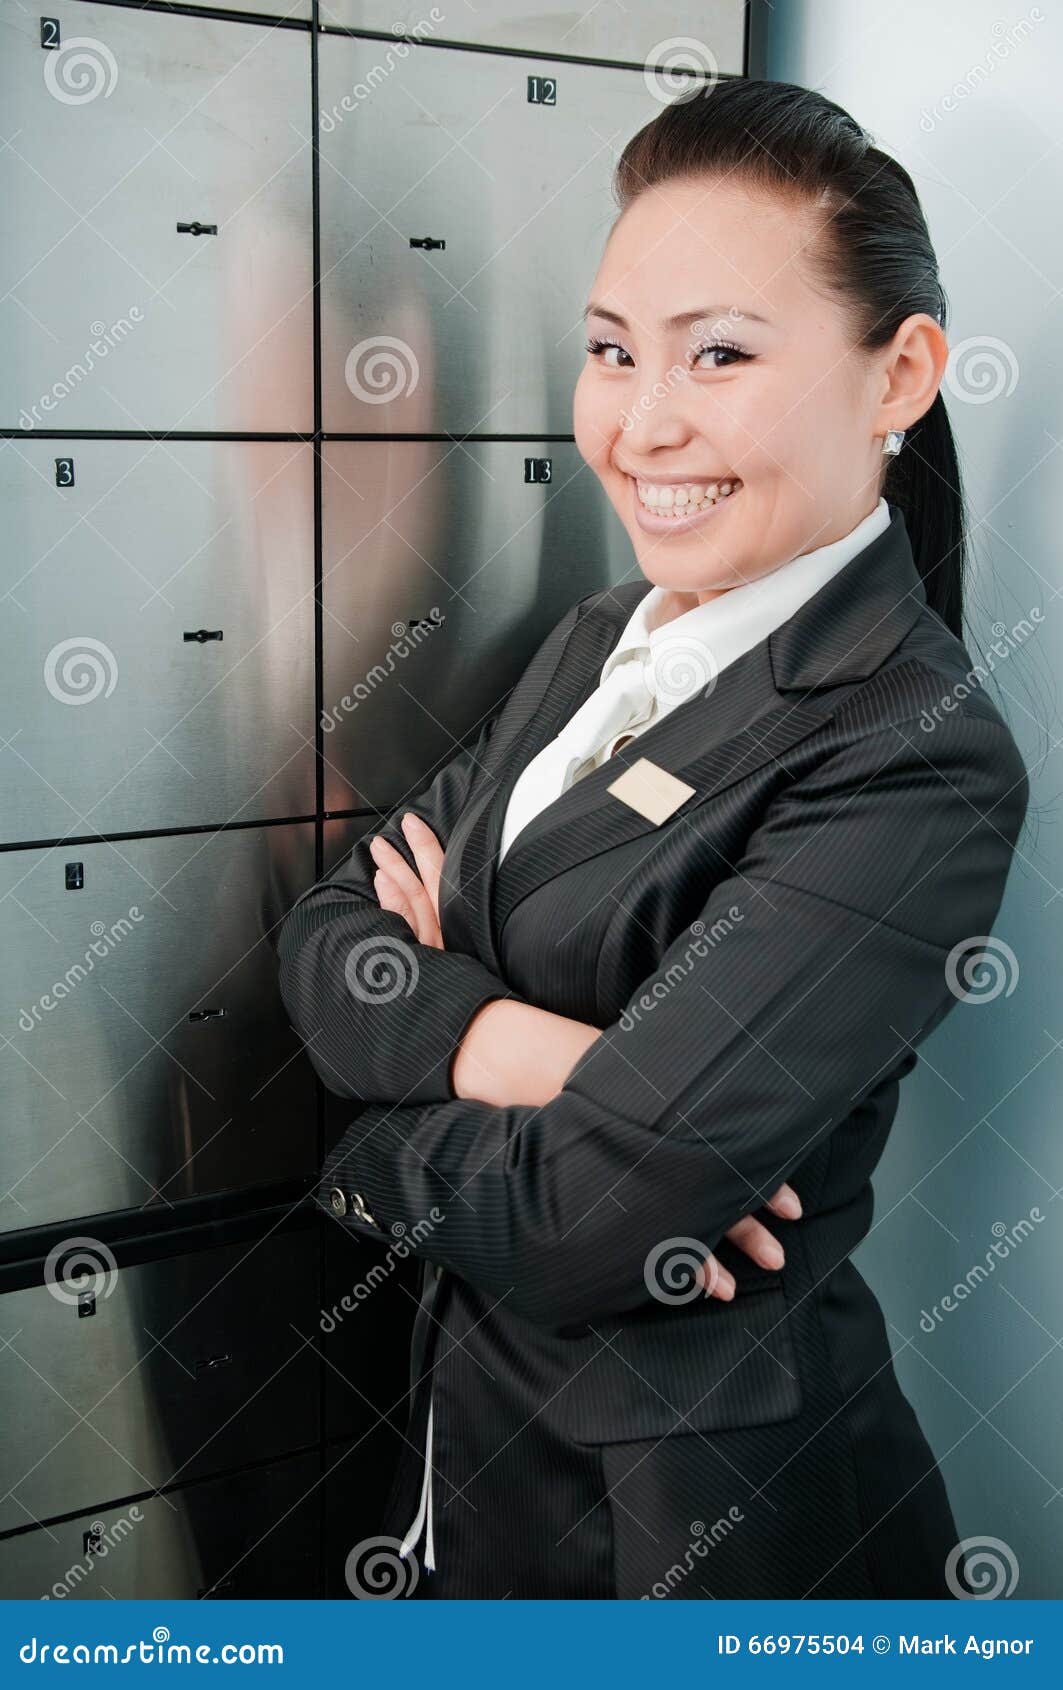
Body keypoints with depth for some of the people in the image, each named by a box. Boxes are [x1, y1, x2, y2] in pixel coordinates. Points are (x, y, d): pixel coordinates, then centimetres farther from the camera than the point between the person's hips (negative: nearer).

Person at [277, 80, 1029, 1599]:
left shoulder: (918, 766, -24)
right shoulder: (602, 640, 1)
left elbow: (577, 1220, -29)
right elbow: (327, 933, -3)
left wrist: (380, 1155, -9)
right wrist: (502, 1042, -22)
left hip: (703, 1514, -7)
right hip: (479, 1414, 7)